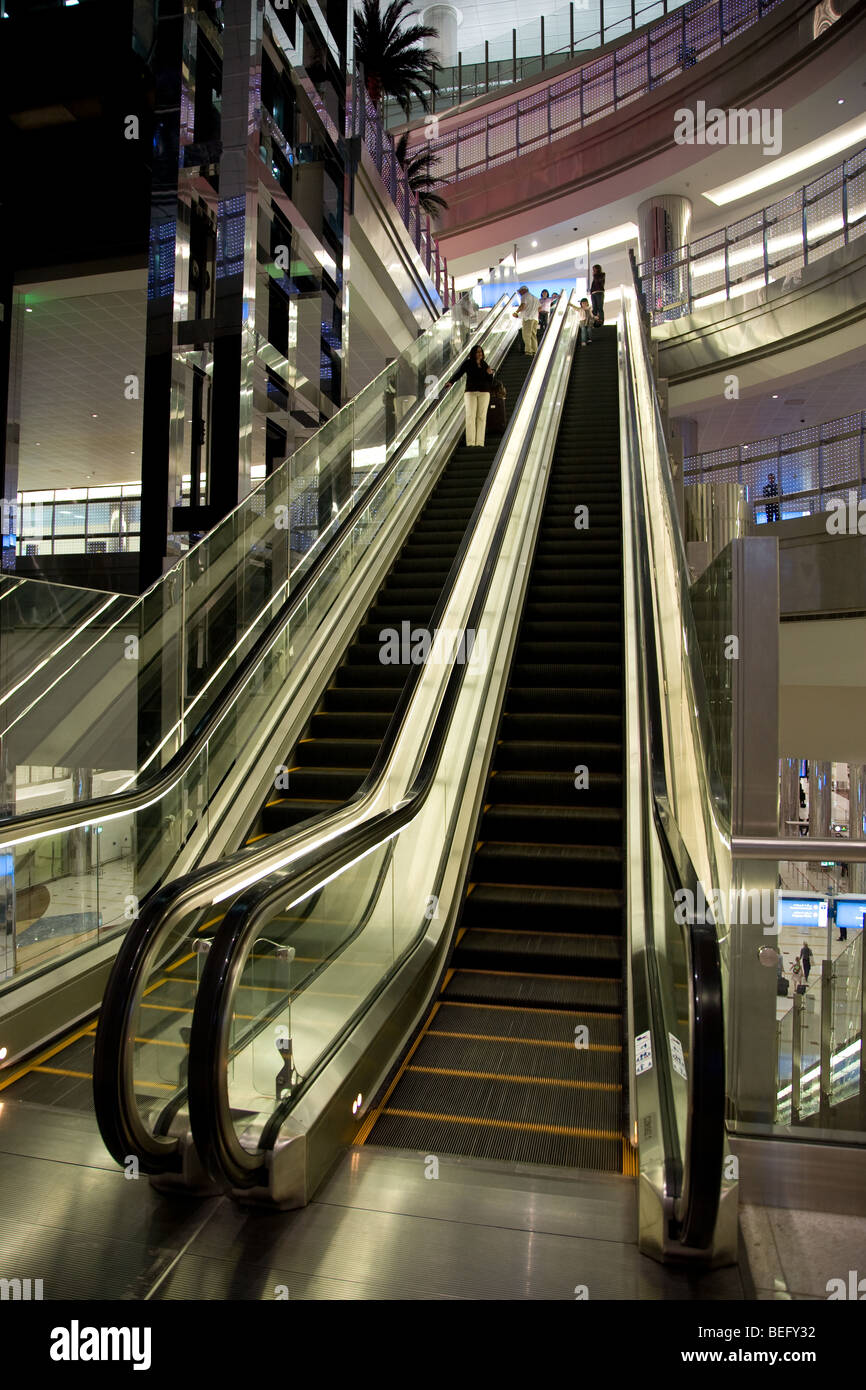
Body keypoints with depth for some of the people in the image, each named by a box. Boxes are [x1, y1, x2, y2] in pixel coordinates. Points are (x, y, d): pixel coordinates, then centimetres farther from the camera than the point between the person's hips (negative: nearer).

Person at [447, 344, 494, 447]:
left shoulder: (484, 364, 13)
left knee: (482, 417, -1)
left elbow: (489, 381, 16)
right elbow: (459, 373, -10)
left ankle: (480, 442, -1)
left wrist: (490, 374, -5)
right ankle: (470, 442, -11)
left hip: (484, 392, 3)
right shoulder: (468, 363, 2)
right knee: (470, 416, -9)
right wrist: (451, 382, -26)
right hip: (471, 392, -3)